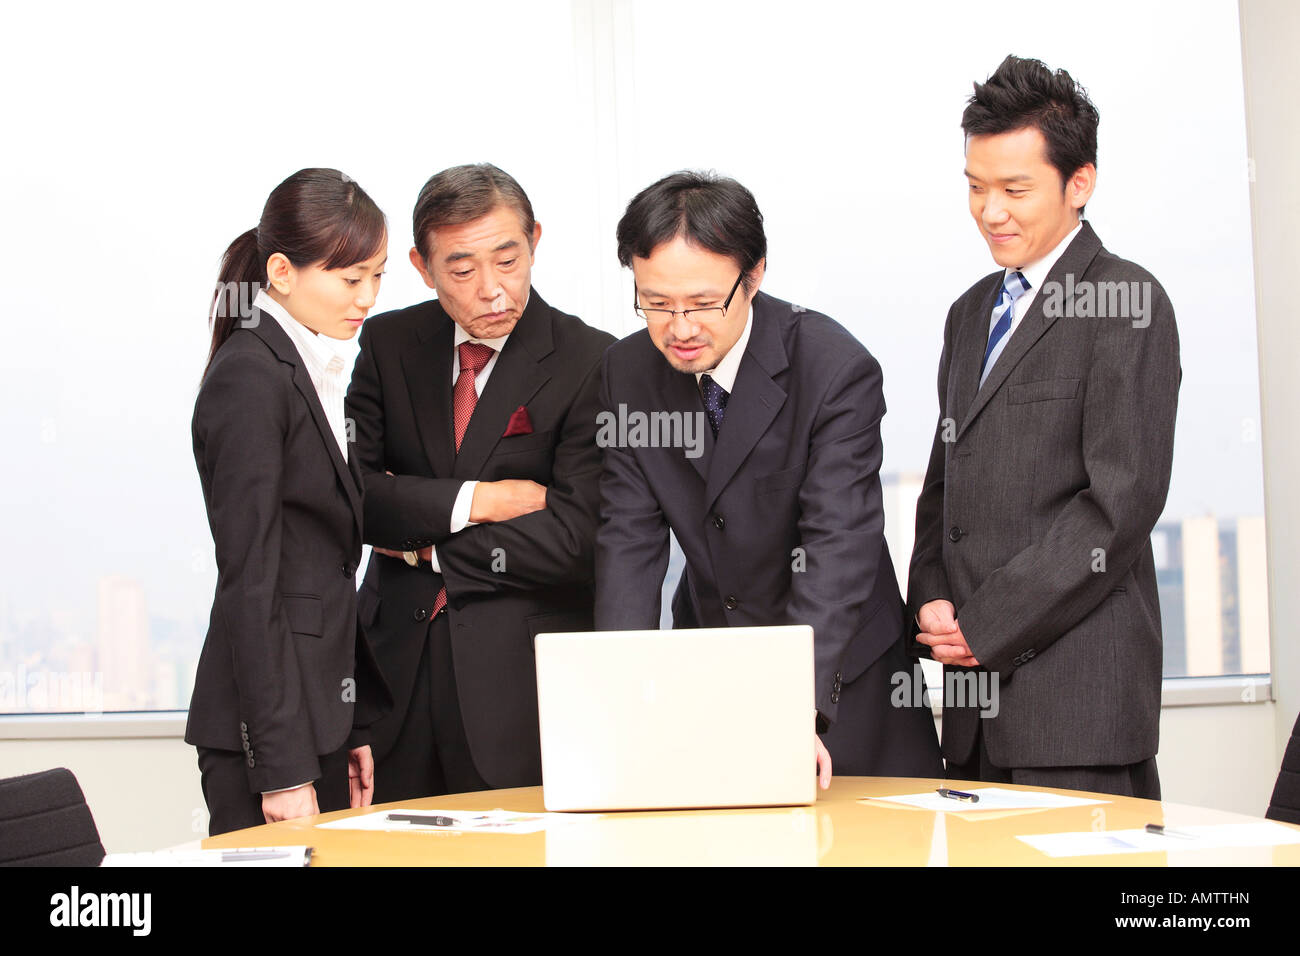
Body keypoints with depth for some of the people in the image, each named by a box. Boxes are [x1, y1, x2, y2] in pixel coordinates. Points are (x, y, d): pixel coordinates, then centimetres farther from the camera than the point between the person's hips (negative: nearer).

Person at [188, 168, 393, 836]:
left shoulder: (307, 372, 14)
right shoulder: (248, 378, -13)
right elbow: (249, 580, -17)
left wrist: (352, 728, 14)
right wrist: (282, 766, -18)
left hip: (316, 714, 8)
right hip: (264, 729, -8)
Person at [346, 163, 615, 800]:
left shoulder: (590, 362, -6)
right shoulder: (388, 343, 6)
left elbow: (574, 538, -13)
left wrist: (425, 544, -5)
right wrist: (476, 501, -13)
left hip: (521, 678, -3)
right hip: (399, 658, 3)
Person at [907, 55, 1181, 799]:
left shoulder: (1126, 305, -7)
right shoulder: (973, 312, 19)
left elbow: (1124, 499, -14)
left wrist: (985, 624, -12)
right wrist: (933, 601, 3)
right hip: (980, 683, 7)